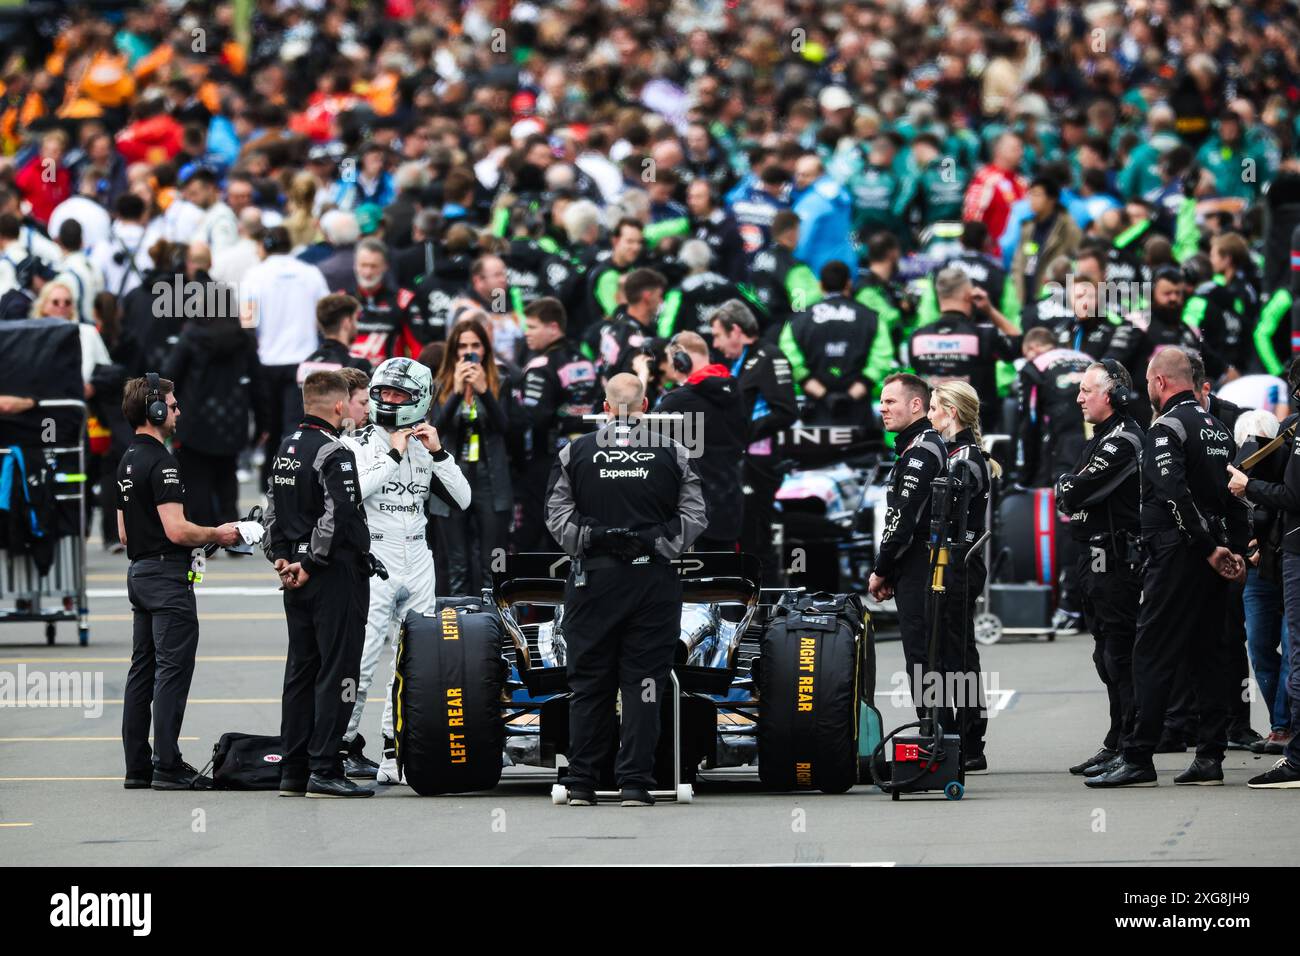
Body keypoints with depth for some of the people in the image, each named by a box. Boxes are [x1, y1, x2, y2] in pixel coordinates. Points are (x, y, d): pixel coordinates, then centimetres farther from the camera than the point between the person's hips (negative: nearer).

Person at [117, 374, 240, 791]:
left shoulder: (127, 463, 14)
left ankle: (137, 766, 10)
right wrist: (217, 534, -7)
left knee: (143, 670, 9)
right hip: (168, 576, -10)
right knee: (173, 670, -8)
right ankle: (167, 765, -10)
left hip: (138, 572, 10)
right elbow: (176, 530, -22)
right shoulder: (161, 463, -16)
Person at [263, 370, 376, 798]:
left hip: (297, 576, 9)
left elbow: (273, 511, 17)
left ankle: (293, 771, 13)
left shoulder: (286, 449, 13)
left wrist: (281, 558, 10)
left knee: (300, 672, 12)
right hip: (336, 575, -9)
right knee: (336, 671, -5)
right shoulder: (334, 453, -15)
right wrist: (310, 564, -14)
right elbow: (337, 515, -22)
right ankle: (324, 771, -8)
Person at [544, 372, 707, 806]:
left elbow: (557, 514, -1)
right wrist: (656, 543, 6)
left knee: (588, 683, 8)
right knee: (643, 681, 3)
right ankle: (635, 783, -1)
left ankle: (581, 784, 8)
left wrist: (587, 544, 6)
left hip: (593, 579, 0)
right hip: (653, 579, 0)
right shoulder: (672, 455, 2)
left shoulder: (575, 453, 2)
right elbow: (694, 517, 1)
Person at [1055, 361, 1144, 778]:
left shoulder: (1122, 441, -14)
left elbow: (1073, 493, -18)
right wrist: (1071, 496, 1)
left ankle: (1127, 749, -10)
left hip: (1116, 560, -10)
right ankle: (1117, 744, 18)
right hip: (1094, 560, 10)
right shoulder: (1100, 440, 19)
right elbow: (1066, 490, 21)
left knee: (1120, 654, -10)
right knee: (1107, 655, 13)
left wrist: (1067, 493, 2)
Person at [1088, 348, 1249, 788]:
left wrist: (1209, 548, -17)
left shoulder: (1165, 429, -10)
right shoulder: (1219, 429, 16)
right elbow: (1237, 495, 15)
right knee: (1209, 653, 10)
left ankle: (1138, 759, -9)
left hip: (1177, 554, -8)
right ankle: (1211, 756, 8)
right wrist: (1236, 550, 10)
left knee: (1153, 655, -6)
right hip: (1215, 556, 8)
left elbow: (1176, 495, -21)